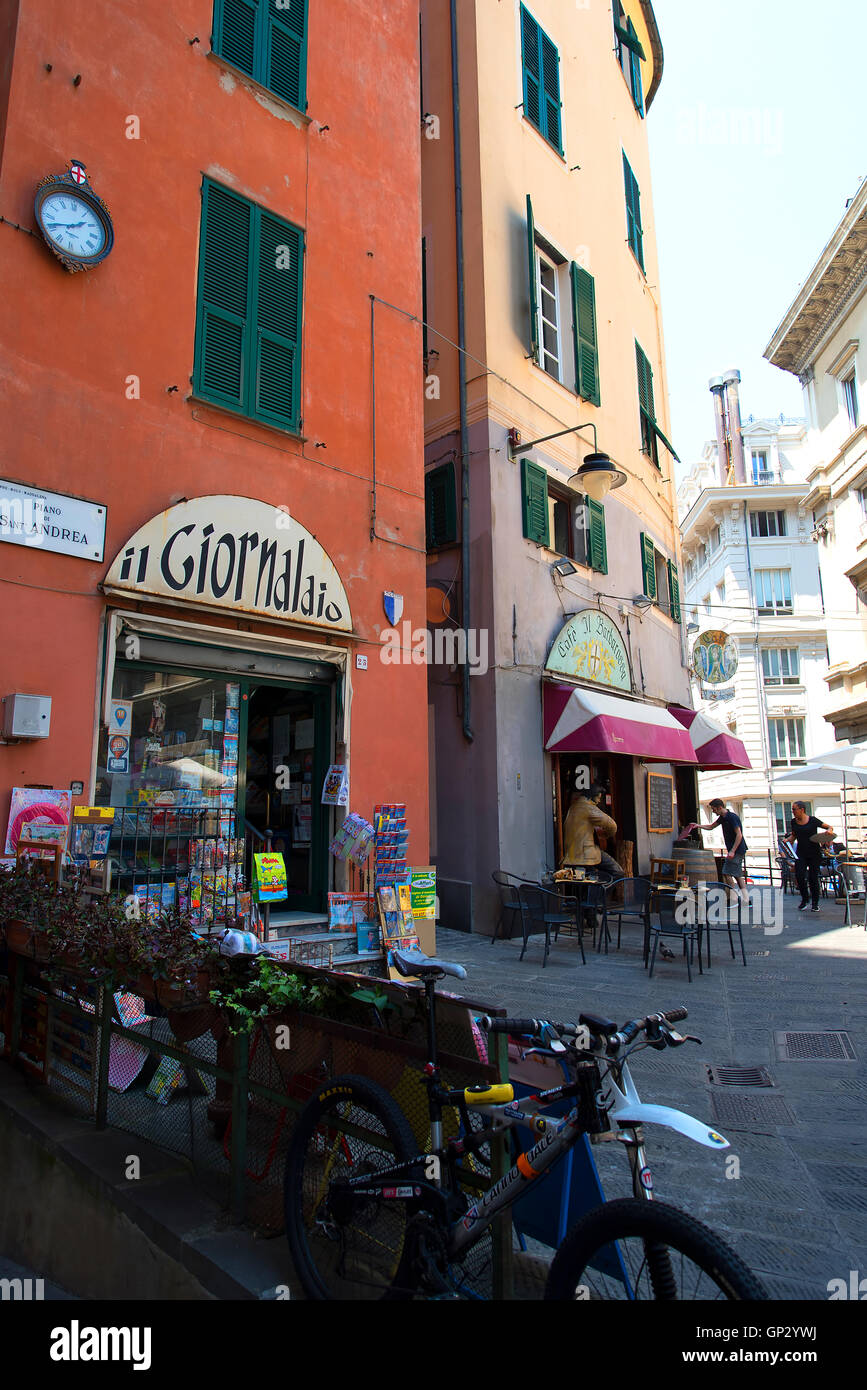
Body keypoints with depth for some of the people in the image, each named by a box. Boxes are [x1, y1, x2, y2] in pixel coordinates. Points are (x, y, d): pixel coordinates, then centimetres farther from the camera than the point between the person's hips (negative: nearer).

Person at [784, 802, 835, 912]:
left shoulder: (813, 820, -6)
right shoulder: (794, 822, 5)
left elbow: (829, 827, 3)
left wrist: (829, 830, -19)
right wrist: (787, 840, 0)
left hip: (814, 853, -3)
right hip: (801, 853, 3)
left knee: (813, 877, 0)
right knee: (799, 875, -12)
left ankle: (815, 903, 17)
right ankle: (804, 899, 8)